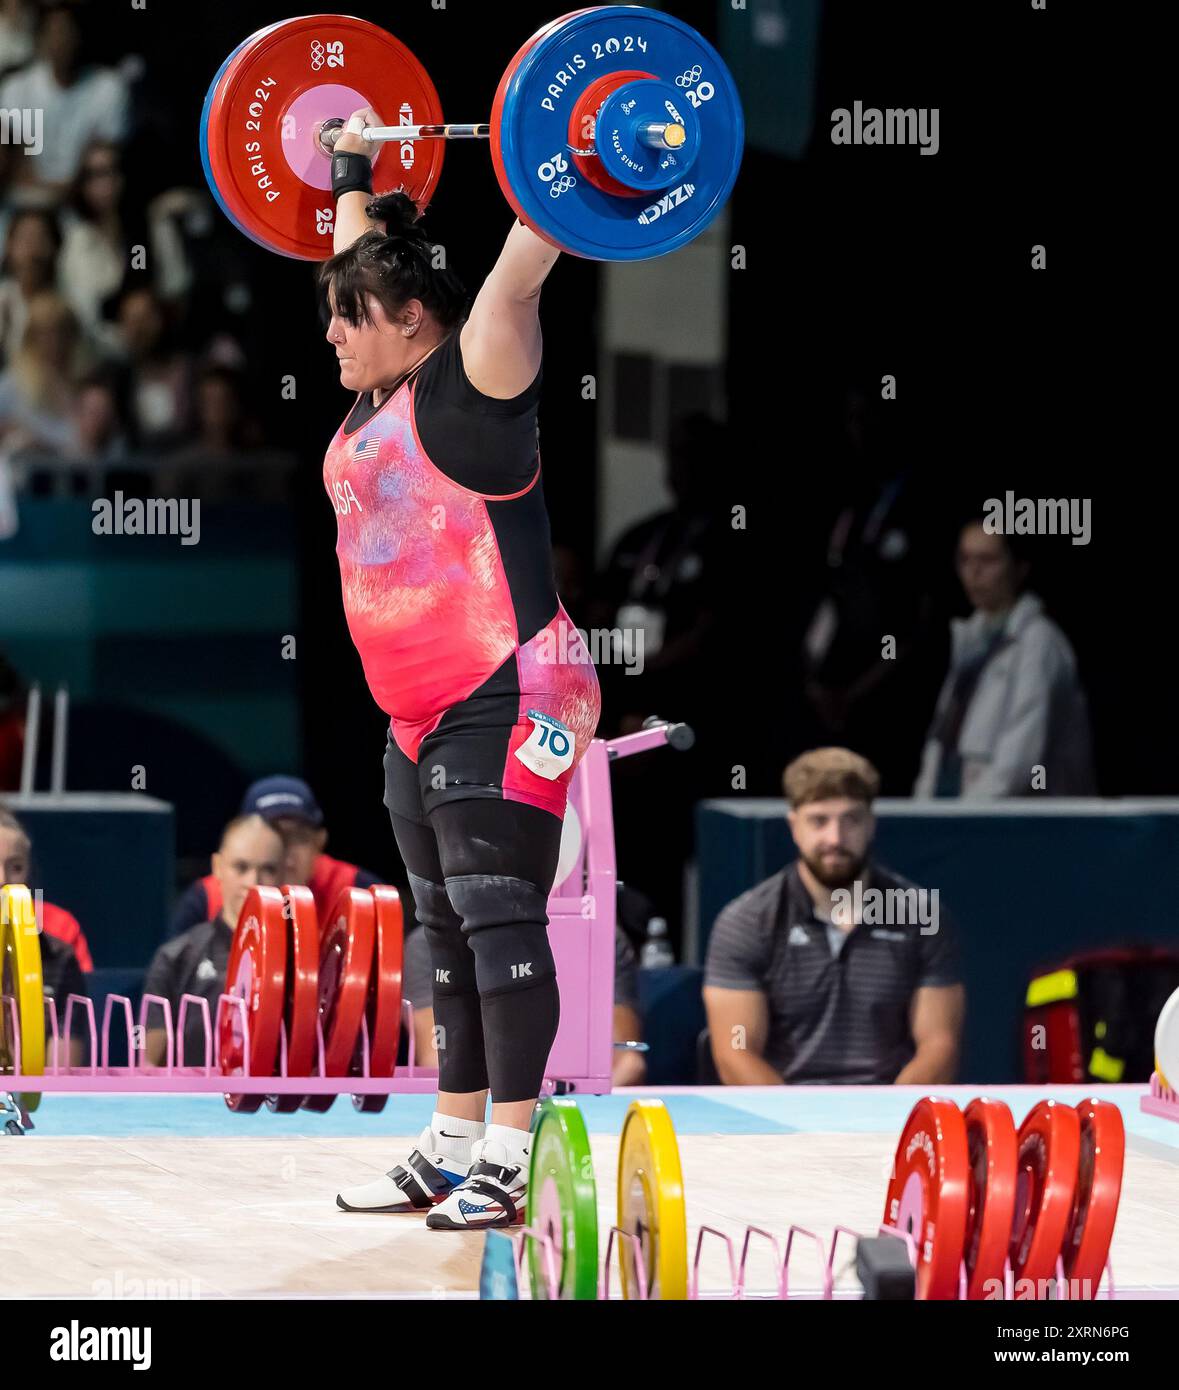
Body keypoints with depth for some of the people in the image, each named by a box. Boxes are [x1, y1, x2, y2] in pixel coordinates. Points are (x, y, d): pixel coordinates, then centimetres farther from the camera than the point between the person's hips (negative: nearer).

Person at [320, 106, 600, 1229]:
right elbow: (369, 255, 28)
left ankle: (511, 1162, -11)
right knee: (448, 931, 11)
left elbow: (514, 281, -21)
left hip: (506, 704, -9)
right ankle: (450, 1147, 15)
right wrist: (353, 173, 36)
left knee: (499, 918, -10)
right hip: (418, 716, 9)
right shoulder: (382, 397, 14)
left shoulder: (470, 385, -9)